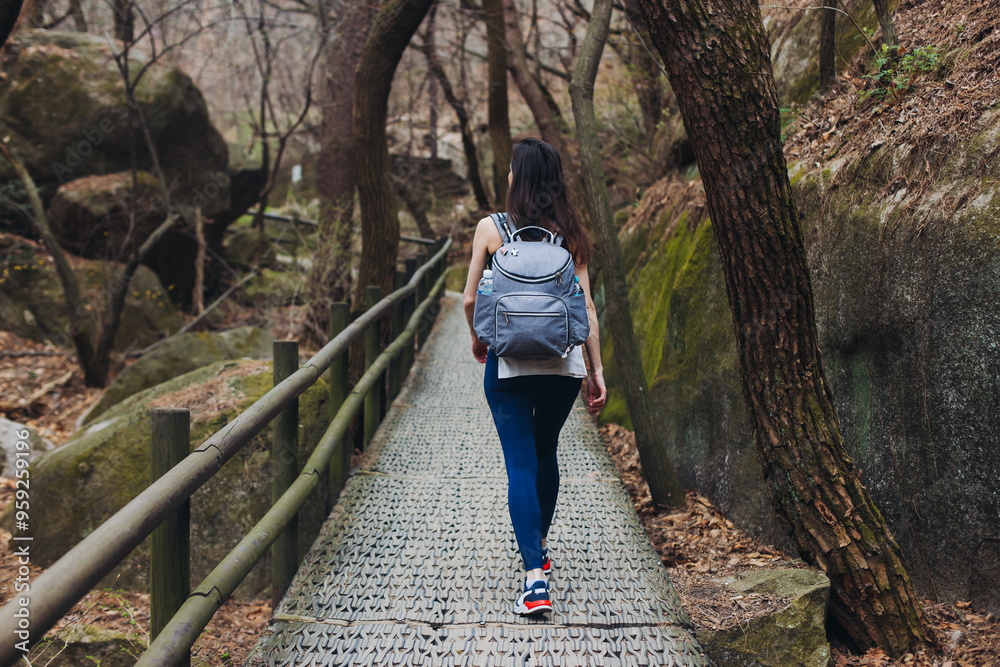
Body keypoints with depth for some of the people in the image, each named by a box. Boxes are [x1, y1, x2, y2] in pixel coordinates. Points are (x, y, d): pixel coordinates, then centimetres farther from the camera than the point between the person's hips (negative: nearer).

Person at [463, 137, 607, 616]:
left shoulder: (491, 228, -2)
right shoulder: (569, 234, 4)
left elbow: (470, 298, 1)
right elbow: (586, 308, 2)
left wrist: (478, 339, 20)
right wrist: (597, 371, 7)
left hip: (509, 361, -3)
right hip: (564, 361, 3)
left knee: (520, 464, -2)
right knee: (545, 453, 22)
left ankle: (535, 577, -14)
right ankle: (538, 549, 38)